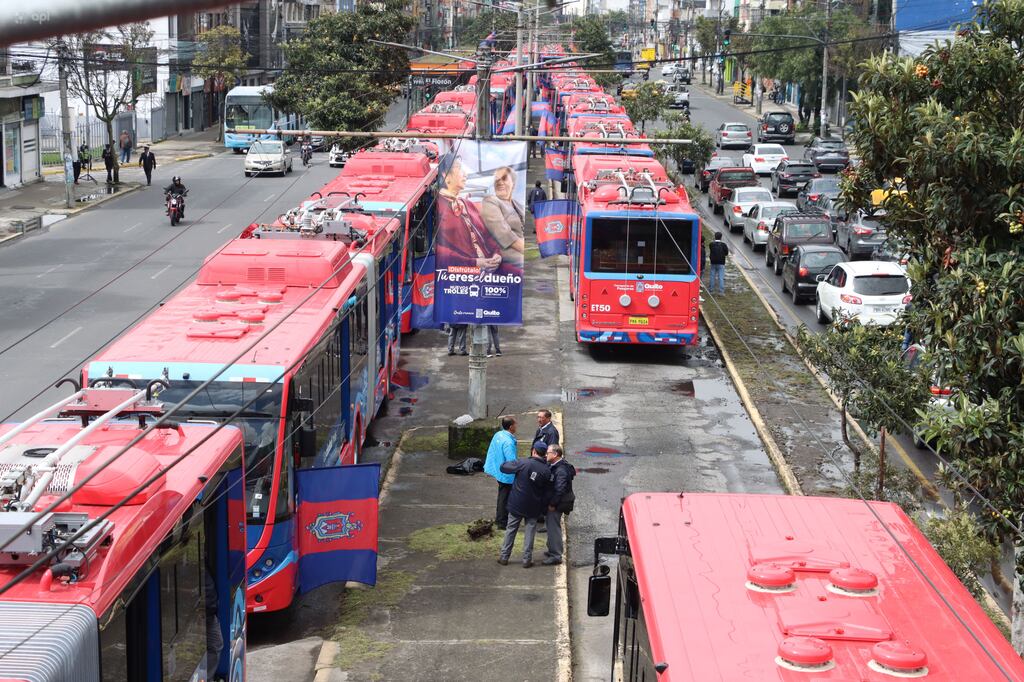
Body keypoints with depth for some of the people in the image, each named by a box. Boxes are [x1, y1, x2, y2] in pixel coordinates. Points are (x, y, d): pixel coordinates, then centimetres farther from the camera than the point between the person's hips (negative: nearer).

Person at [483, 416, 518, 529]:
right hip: (507, 475, -9)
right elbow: (511, 461, -28)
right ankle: (502, 522, 16)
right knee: (504, 498, 6)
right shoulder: (508, 442, -28)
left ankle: (499, 518, 36)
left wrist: (489, 469, 17)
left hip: (499, 472, 9)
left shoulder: (498, 435, -2)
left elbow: (491, 452, 8)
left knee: (502, 496, 23)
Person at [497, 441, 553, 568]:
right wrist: (544, 509, 9)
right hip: (533, 508, 1)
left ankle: (504, 557, 18)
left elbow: (503, 467, -8)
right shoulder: (547, 471, -9)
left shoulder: (523, 463, -17)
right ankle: (527, 560, 11)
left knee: (511, 529, 12)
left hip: (516, 504, -1)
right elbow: (547, 494, -2)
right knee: (530, 531, 11)